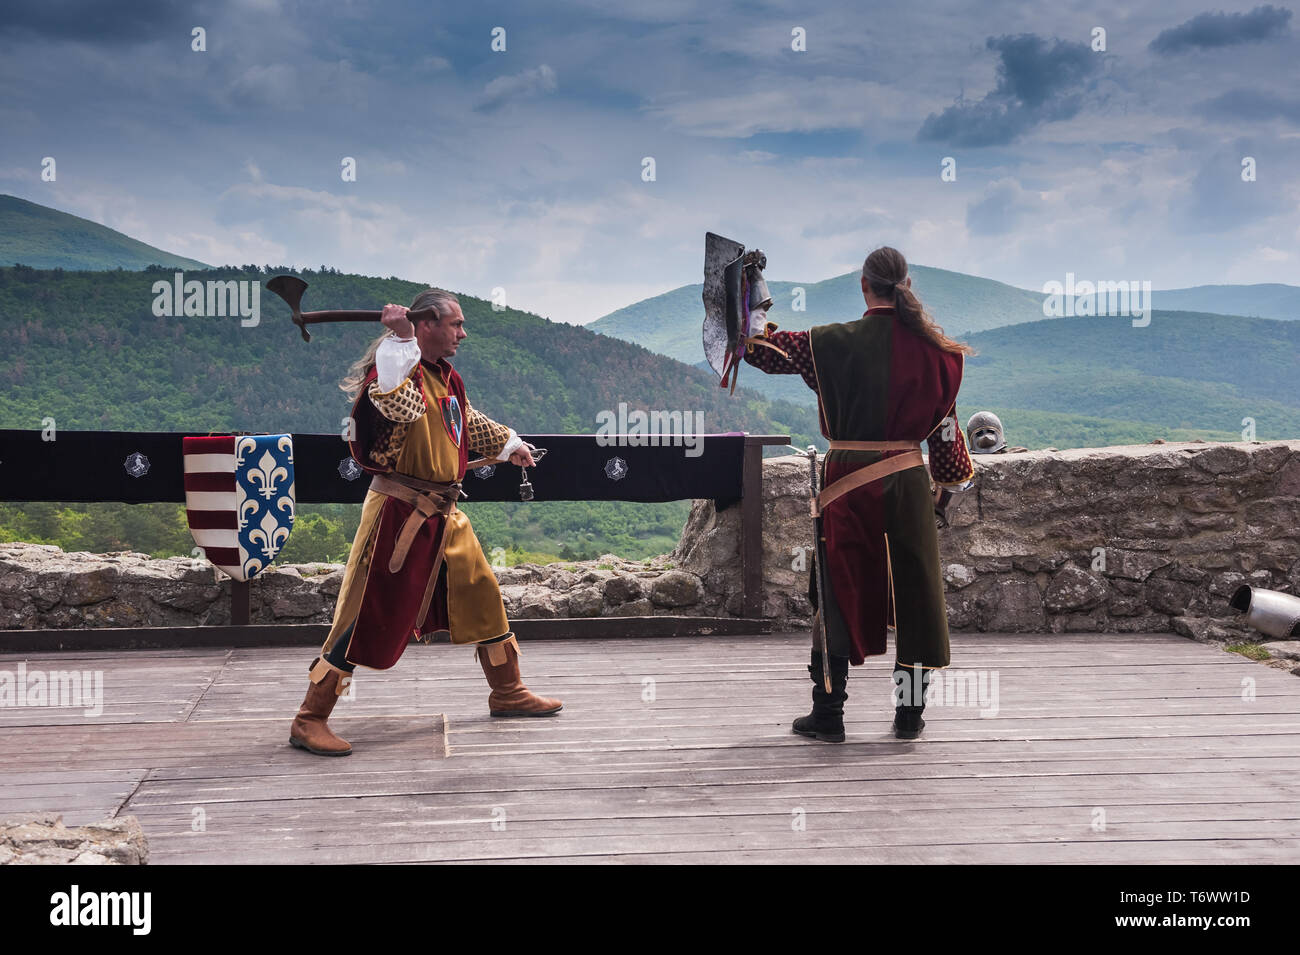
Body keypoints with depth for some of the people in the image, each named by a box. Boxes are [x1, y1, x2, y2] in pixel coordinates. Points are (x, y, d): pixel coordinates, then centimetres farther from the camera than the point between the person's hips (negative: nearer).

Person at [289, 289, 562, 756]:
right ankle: (310, 721, 2)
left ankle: (508, 693, 34)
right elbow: (401, 406, -38)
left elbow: (469, 422, 34)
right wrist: (402, 341, -37)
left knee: (481, 594, 16)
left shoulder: (446, 378, 14)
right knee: (367, 613, -7)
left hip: (442, 514, 9)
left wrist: (507, 443, 33)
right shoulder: (395, 367, -14)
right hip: (397, 512, -9)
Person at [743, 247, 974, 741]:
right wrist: (954, 474, 25)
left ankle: (828, 714, 11)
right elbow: (945, 423, 7)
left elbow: (761, 349, 3)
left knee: (839, 592, 8)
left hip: (847, 484, -1)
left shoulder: (832, 343, -7)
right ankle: (909, 712, 15)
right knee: (914, 590, 11)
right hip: (908, 481, 2)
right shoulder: (935, 348, 0)